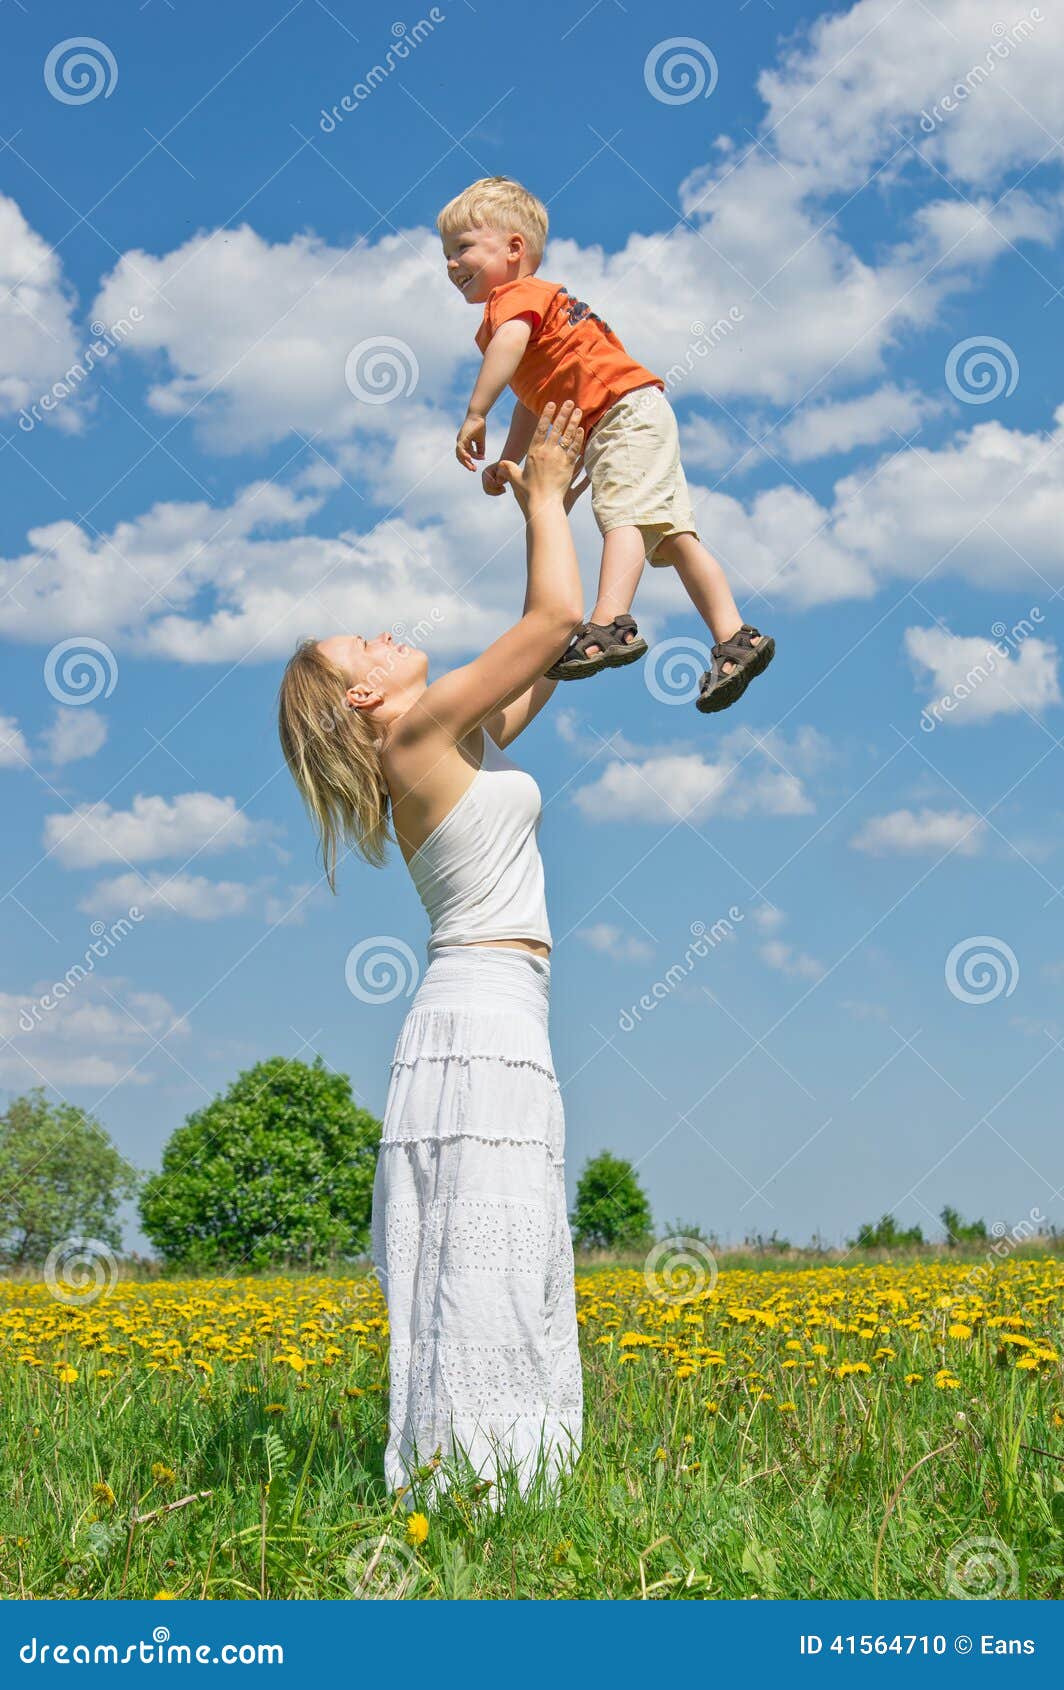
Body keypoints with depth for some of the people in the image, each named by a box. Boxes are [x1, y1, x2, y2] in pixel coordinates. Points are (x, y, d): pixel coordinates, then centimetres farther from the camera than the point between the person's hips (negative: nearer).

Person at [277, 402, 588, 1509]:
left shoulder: (446, 742, 20)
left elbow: (541, 651, 29)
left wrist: (547, 511, 26)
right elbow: (560, 615, -4)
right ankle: (465, 1487, -16)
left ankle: (480, 1491, 5)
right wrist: (546, 498, 9)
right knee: (480, 1275, -14)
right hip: (482, 1027, -9)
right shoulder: (425, 727, -5)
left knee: (498, 1282, 5)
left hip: (487, 1033, 9)